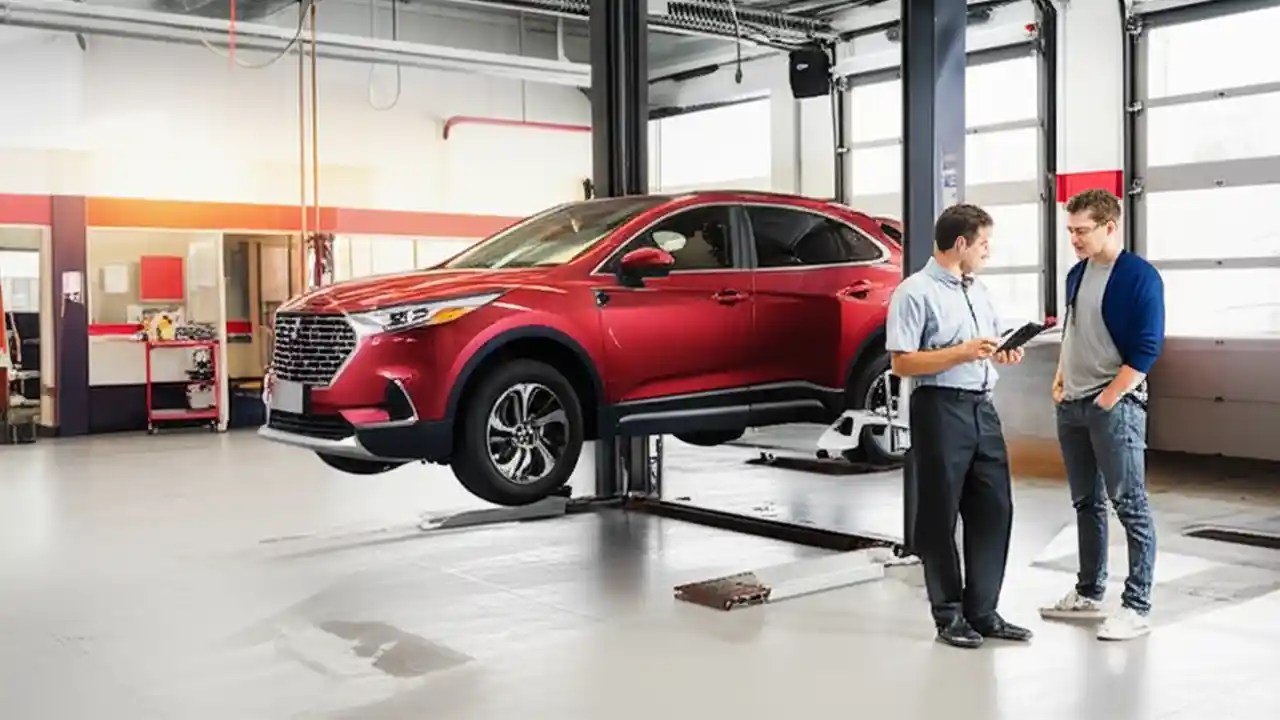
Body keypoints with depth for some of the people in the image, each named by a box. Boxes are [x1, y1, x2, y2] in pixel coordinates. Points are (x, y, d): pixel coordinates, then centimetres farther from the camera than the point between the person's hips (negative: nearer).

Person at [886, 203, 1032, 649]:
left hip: (983, 408, 8)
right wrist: (962, 352, -20)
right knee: (940, 516, 2)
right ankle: (949, 615, 14)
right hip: (940, 410, -8)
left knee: (994, 510, 8)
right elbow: (901, 364, -15)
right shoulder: (915, 292, -9)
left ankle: (983, 611, 18)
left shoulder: (978, 291, 16)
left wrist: (1002, 355, 2)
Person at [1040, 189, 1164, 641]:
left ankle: (1137, 607, 1)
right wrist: (1059, 381, 12)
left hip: (1115, 406, -7)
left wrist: (1108, 398, -16)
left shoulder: (1139, 277, -11)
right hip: (1071, 405, 8)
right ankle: (1088, 594, 24)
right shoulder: (1076, 274, 11)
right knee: (1086, 503, 14)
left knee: (1130, 506, -3)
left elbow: (1147, 348, -15)